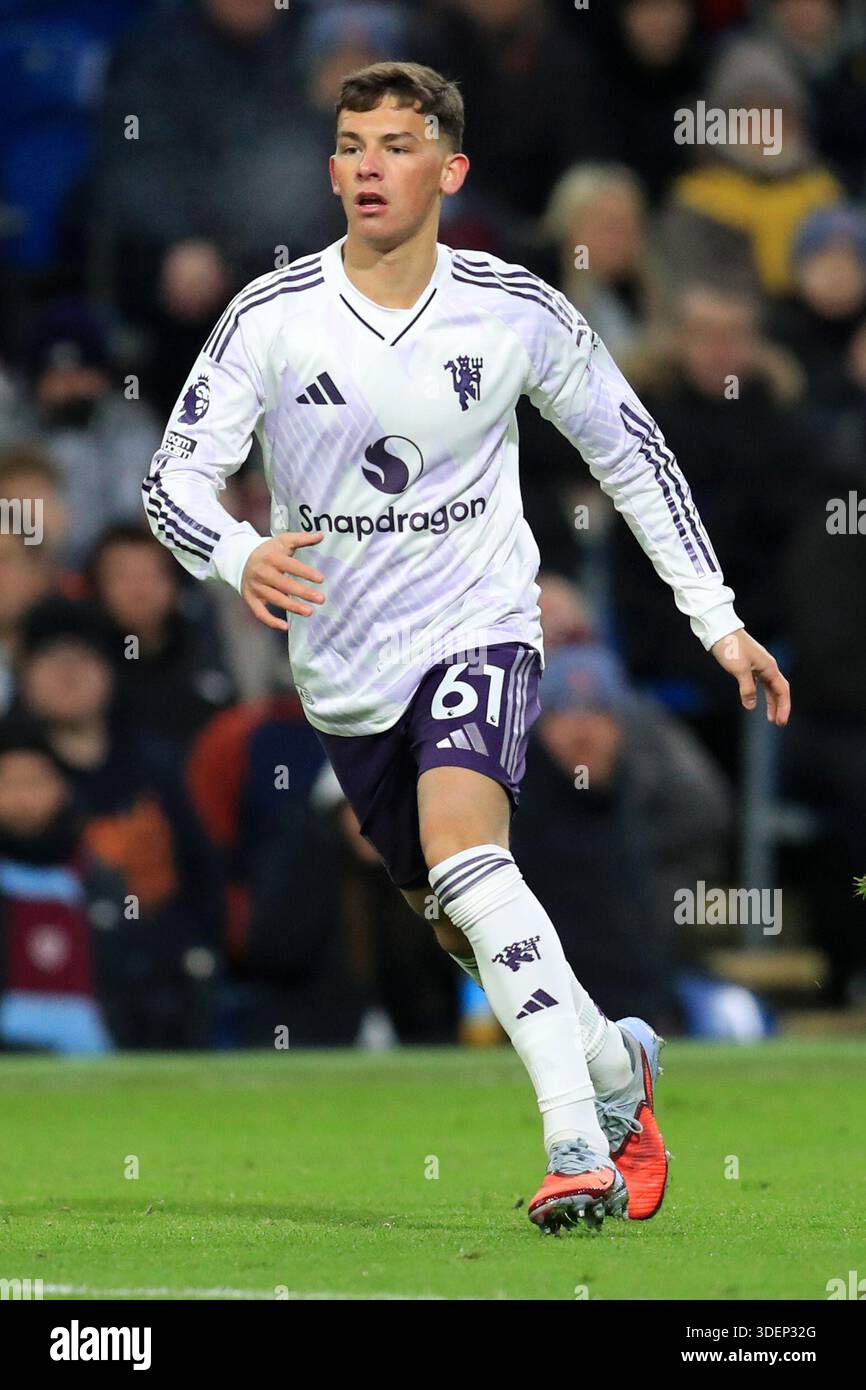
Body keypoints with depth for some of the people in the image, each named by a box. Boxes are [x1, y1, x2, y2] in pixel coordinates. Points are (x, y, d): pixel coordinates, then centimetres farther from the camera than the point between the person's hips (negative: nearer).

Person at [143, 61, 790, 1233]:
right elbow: (174, 483, -11)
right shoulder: (272, 320, -10)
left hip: (479, 630, -3)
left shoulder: (517, 313, -8)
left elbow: (631, 453, 5)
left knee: (465, 858, -30)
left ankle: (579, 1143, -31)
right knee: (463, 927, 13)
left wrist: (719, 620, 3)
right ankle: (618, 1064, 41)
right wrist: (242, 557, -35)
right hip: (345, 670, 3)